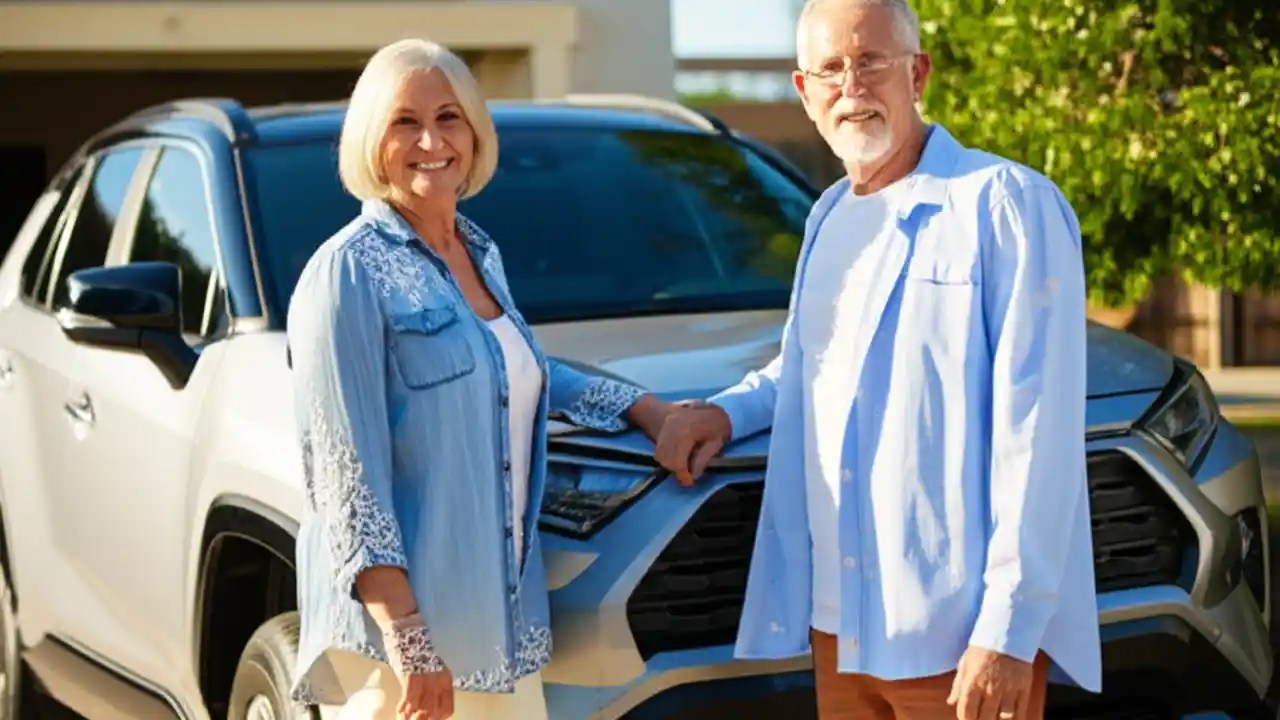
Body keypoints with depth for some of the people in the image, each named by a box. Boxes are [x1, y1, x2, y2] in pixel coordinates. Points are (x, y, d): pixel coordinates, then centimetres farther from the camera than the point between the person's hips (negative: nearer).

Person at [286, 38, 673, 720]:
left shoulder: (480, 253, 12)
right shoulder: (349, 272, -11)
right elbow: (347, 474, -17)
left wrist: (641, 408, 26)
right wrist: (408, 639, -22)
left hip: (501, 610, 7)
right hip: (396, 621, -7)